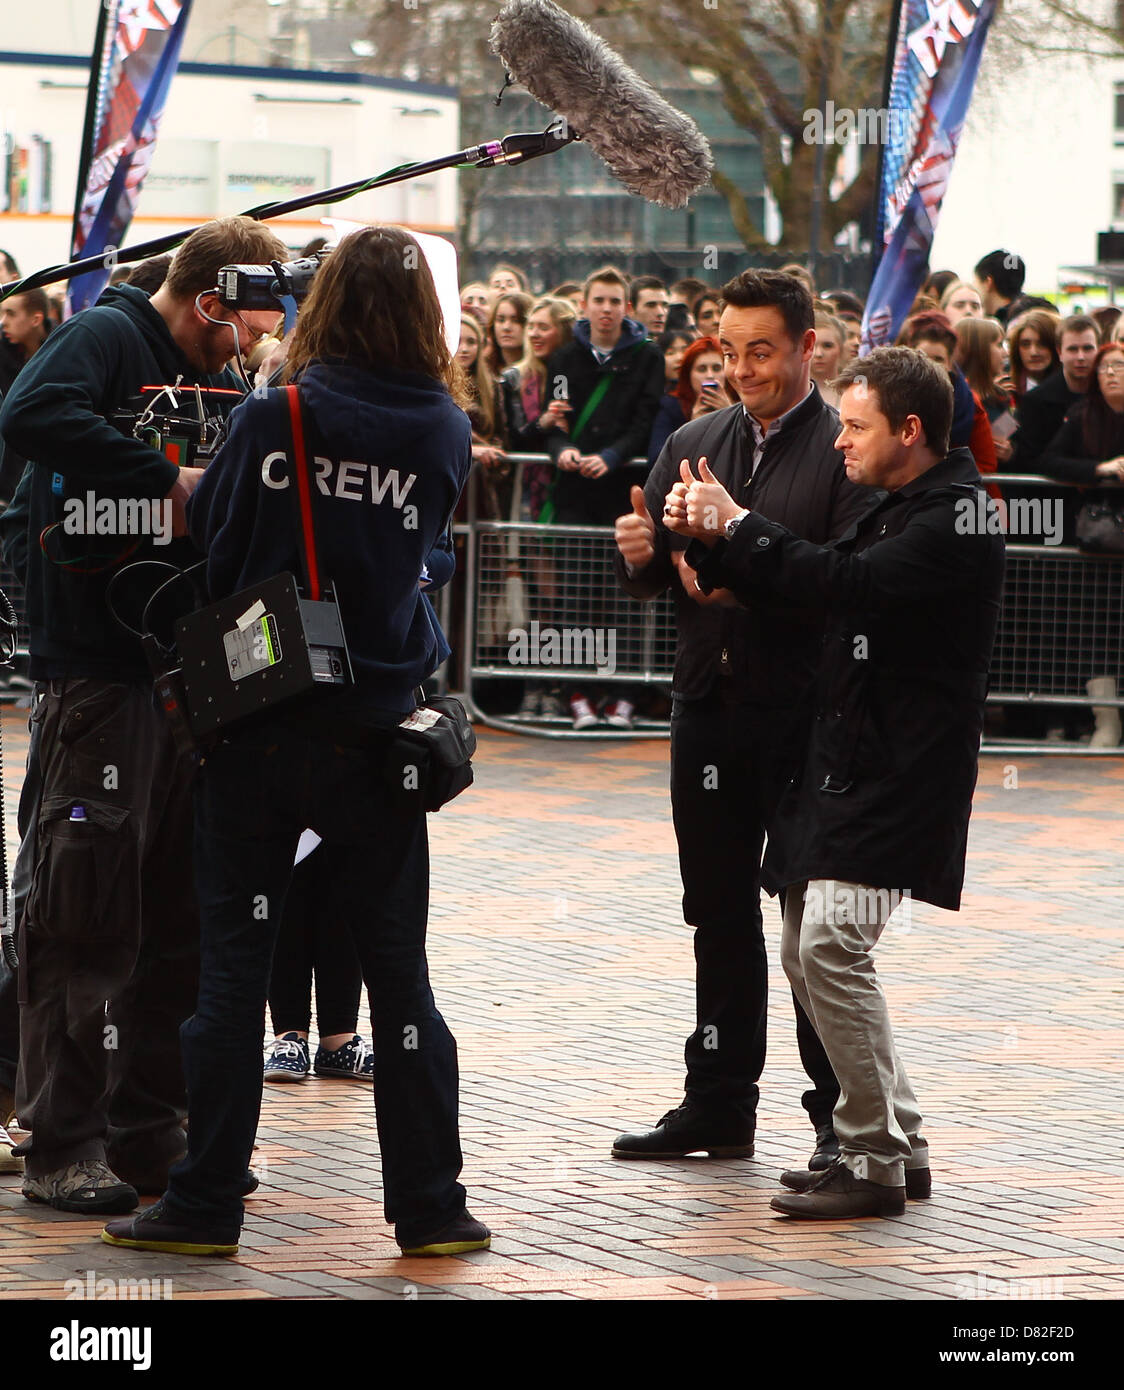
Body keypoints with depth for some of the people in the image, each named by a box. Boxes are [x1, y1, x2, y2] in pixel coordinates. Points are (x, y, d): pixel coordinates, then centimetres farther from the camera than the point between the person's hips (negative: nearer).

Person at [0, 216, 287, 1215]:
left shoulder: (213, 382, 19)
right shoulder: (107, 336, -7)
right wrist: (166, 482, -24)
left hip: (185, 671, 8)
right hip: (98, 671, -8)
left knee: (178, 913, 10)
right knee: (89, 910, -6)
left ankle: (148, 1129, 18)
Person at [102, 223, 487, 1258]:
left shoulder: (268, 420, -8)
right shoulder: (443, 432, -5)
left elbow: (210, 550, 3)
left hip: (259, 733, -1)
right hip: (378, 736, 1)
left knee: (233, 966, 5)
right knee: (398, 971, 8)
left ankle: (205, 1203, 7)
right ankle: (430, 1204, 10)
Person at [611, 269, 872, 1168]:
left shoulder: (846, 451, -6)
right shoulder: (694, 445, 14)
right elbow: (649, 580, 14)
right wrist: (640, 552, -9)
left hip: (805, 713, -6)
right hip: (709, 705, 6)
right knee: (719, 914, 11)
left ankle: (840, 1116, 5)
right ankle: (719, 1104, 18)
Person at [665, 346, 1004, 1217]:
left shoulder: (954, 519, -13)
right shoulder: (897, 507, 18)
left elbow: (850, 581, -23)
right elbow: (801, 589, 18)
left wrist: (738, 526, -13)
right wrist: (711, 542, 2)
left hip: (898, 774, -10)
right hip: (845, 761, 10)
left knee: (832, 946, -17)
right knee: (810, 952, 10)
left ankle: (874, 1162, -10)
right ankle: (900, 1144, 18)